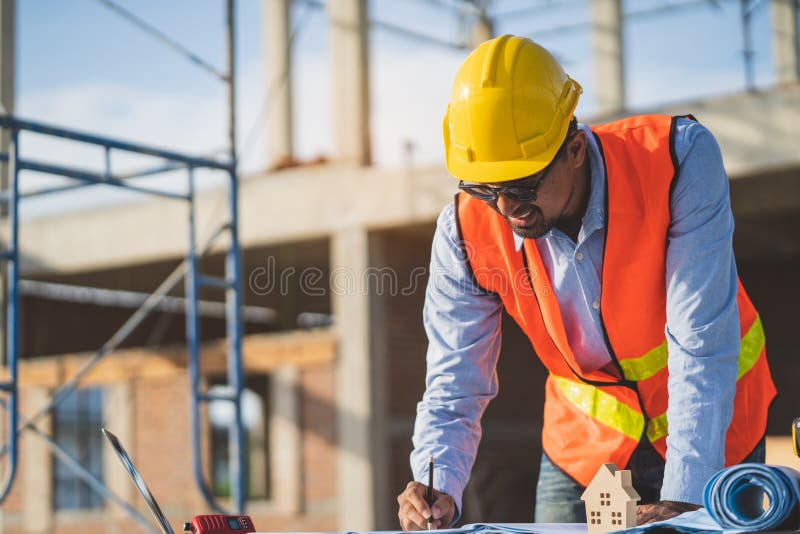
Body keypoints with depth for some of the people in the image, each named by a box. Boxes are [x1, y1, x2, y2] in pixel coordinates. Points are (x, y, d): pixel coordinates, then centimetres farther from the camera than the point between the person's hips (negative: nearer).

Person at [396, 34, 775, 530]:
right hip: (584, 445, 2)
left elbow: (702, 340, -28)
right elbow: (455, 386, -13)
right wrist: (437, 491, -32)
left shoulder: (680, 160, -27)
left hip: (711, 433, -2)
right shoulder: (466, 233, -18)